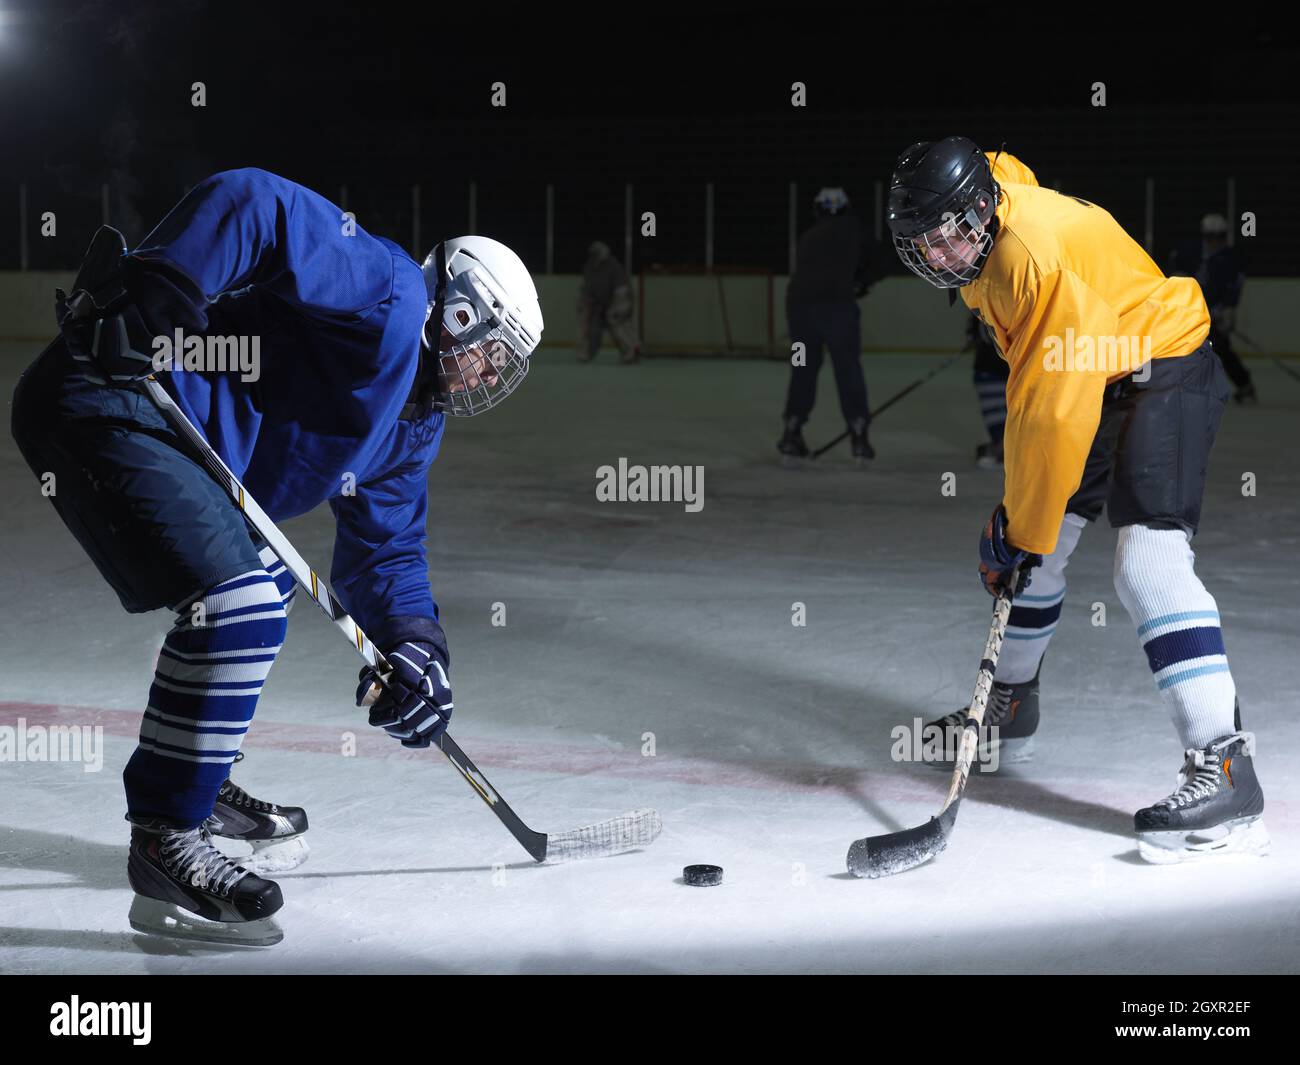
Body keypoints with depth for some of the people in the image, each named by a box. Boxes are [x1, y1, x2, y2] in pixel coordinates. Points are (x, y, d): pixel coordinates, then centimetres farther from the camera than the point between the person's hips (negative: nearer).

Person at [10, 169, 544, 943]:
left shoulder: (413, 423, 21)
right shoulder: (386, 294, -10)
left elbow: (385, 547, 24)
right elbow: (253, 206, -20)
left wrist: (413, 644, 8)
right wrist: (145, 295, -29)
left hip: (177, 441, 12)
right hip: (101, 397, -12)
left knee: (263, 588, 27)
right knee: (236, 599, -21)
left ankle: (196, 782, 37)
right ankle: (166, 844, -15)